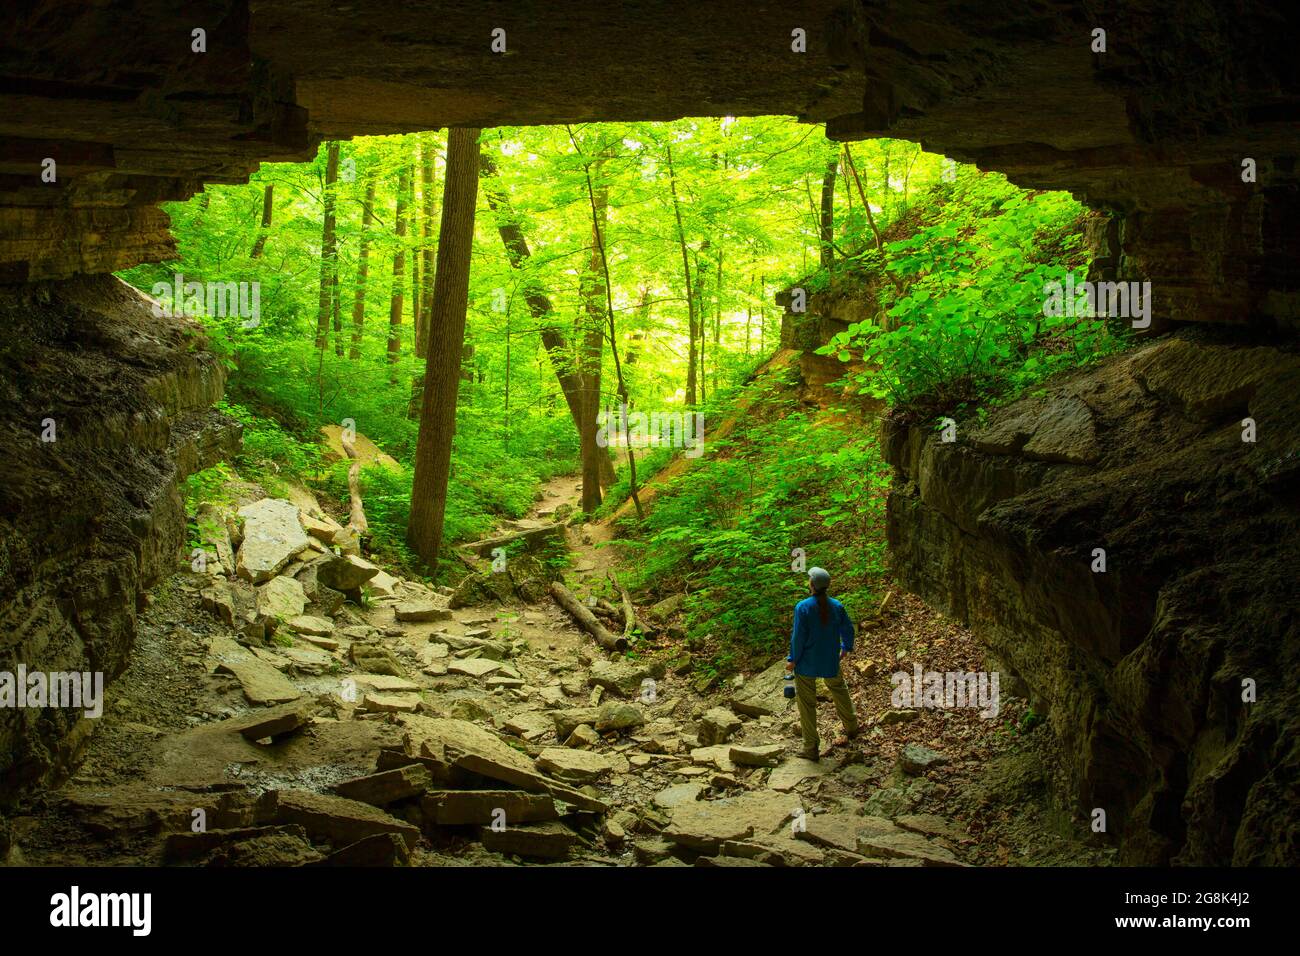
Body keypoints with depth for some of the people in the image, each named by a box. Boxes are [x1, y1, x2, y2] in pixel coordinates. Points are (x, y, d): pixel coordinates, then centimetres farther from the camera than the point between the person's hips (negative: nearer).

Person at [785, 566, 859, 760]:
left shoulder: (803, 607, -21)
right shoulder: (836, 606, -7)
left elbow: (798, 637, -18)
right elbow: (848, 630, 5)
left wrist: (792, 660, -5)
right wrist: (845, 648, 24)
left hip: (806, 664, -4)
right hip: (830, 662, 4)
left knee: (807, 703, 7)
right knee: (838, 690, 29)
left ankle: (811, 748, 11)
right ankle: (851, 728, 48)